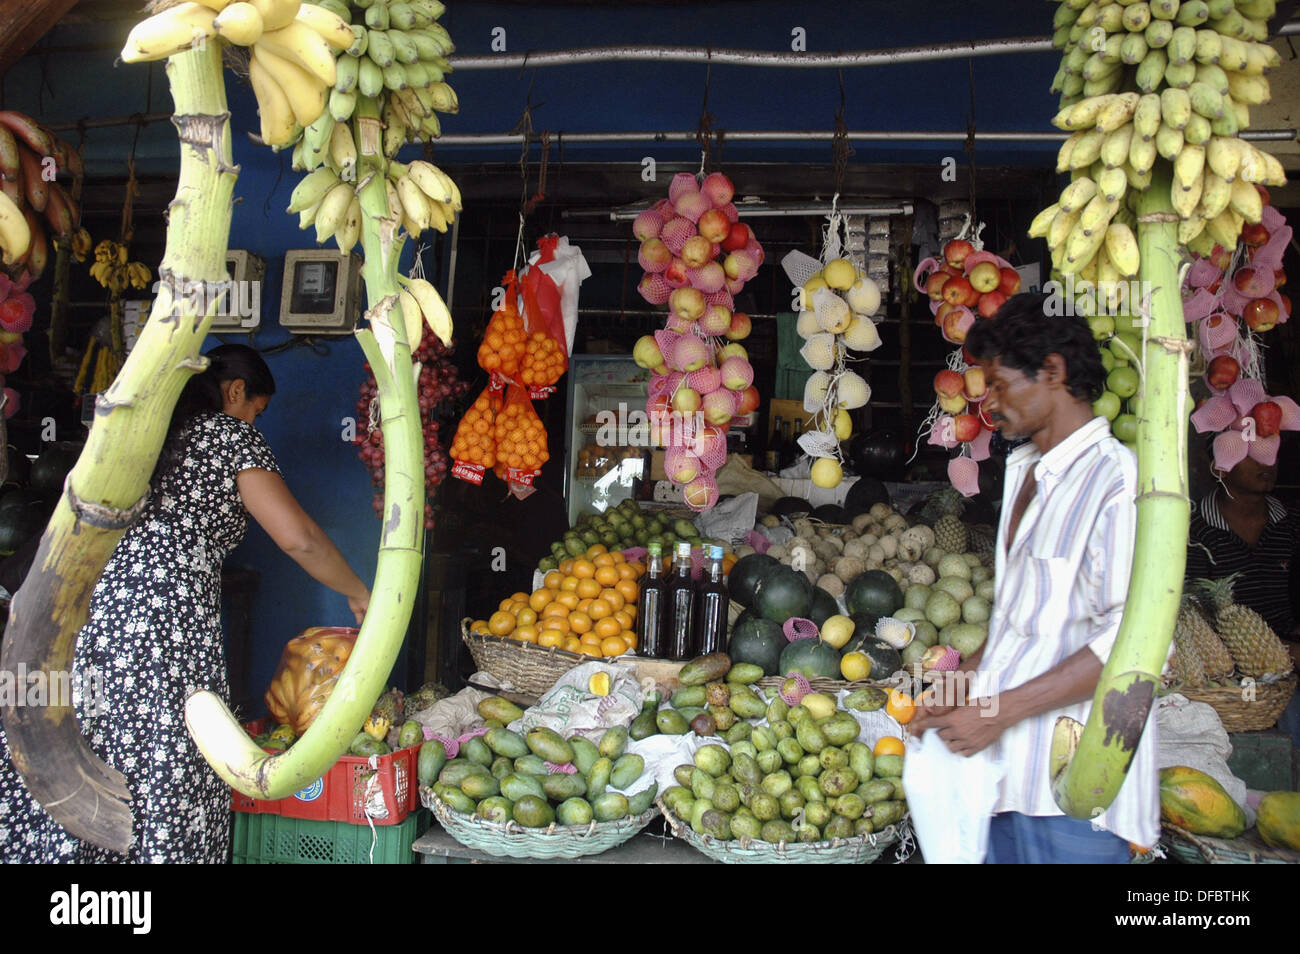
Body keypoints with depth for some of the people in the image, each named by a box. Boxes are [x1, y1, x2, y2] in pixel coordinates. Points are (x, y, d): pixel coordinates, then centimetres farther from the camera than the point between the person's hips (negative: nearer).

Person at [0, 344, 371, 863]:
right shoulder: (231, 436, 4)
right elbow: (298, 537, -6)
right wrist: (358, 594, 6)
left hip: (76, 614, 7)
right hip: (161, 623, -7)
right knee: (161, 786, 0)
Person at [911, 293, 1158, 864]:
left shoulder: (1119, 479, -13)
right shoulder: (1025, 472, 15)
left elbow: (1133, 638, -20)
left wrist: (1000, 709, -19)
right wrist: (962, 686, 11)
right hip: (1004, 757, 7)